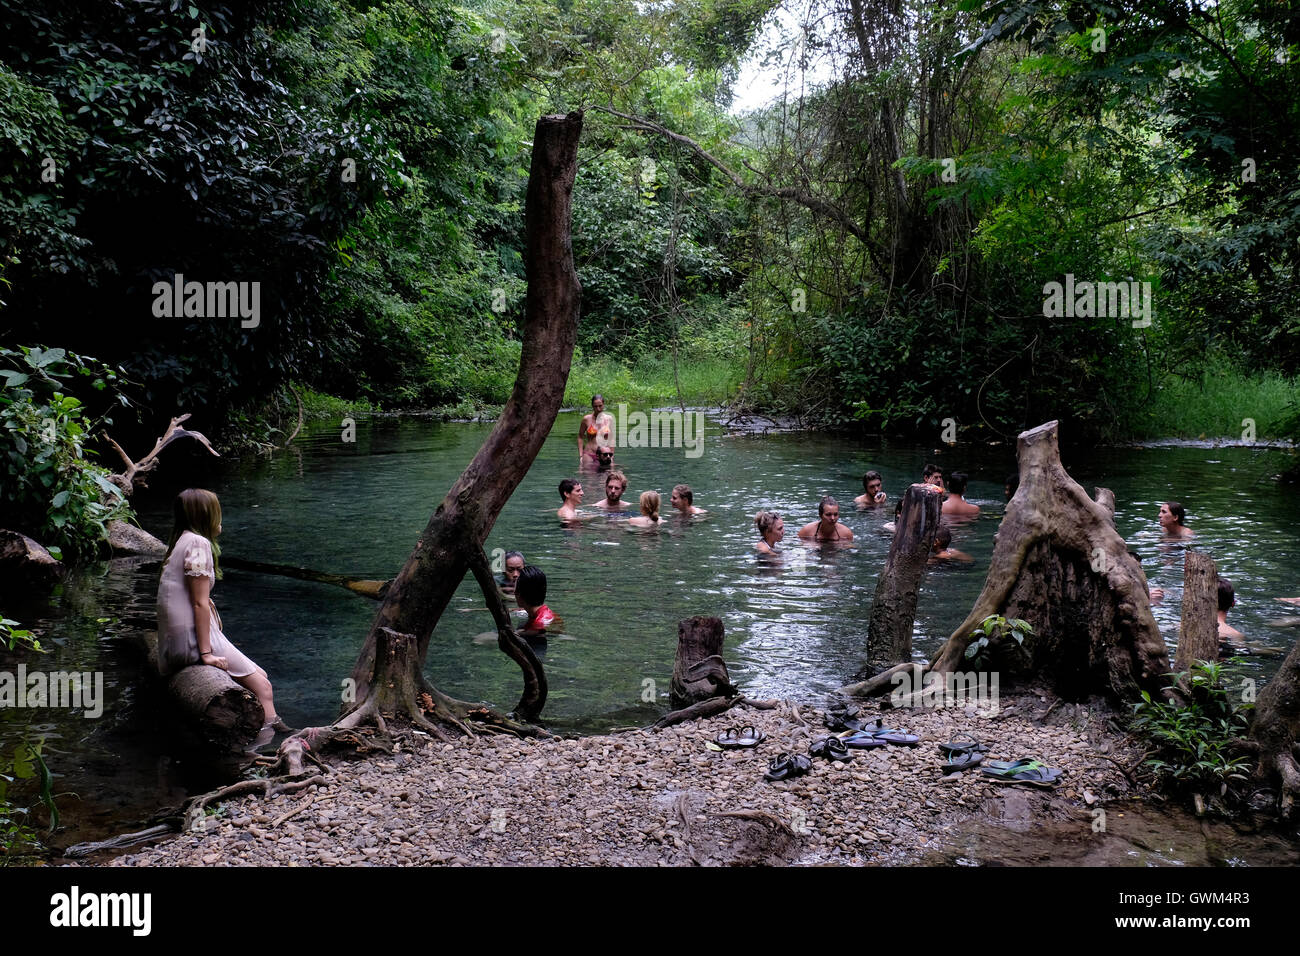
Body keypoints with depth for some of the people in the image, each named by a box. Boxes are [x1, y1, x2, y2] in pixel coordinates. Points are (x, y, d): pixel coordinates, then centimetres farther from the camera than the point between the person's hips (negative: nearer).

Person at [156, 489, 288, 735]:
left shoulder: (179, 541, 17)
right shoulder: (199, 543, -12)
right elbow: (200, 603, -17)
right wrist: (206, 653, -17)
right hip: (193, 639, -10)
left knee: (259, 678, 8)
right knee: (262, 686, -9)